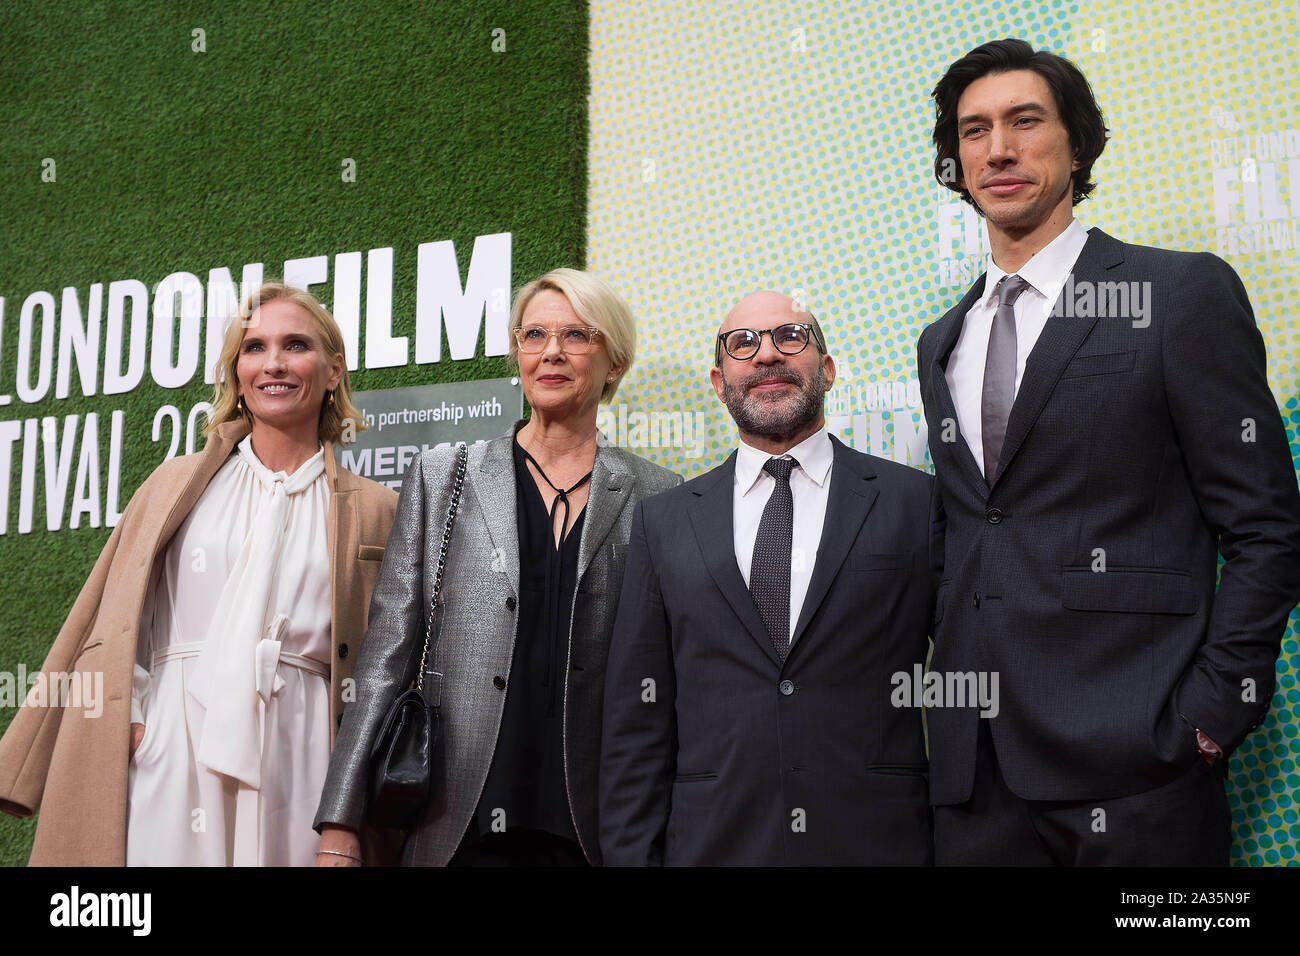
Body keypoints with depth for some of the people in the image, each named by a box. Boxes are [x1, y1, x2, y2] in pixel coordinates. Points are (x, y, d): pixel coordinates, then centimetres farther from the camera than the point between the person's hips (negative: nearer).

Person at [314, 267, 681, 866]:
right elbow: (387, 654, 4)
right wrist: (340, 824, -1)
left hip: (597, 832, 0)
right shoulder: (441, 477, 6)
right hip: (460, 828, 1)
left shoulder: (657, 499, 4)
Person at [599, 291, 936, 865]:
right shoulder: (663, 523, 7)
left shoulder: (915, 502, 2)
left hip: (878, 840, -1)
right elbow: (637, 718, 4)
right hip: (712, 843, 1)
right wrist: (634, 855, -2)